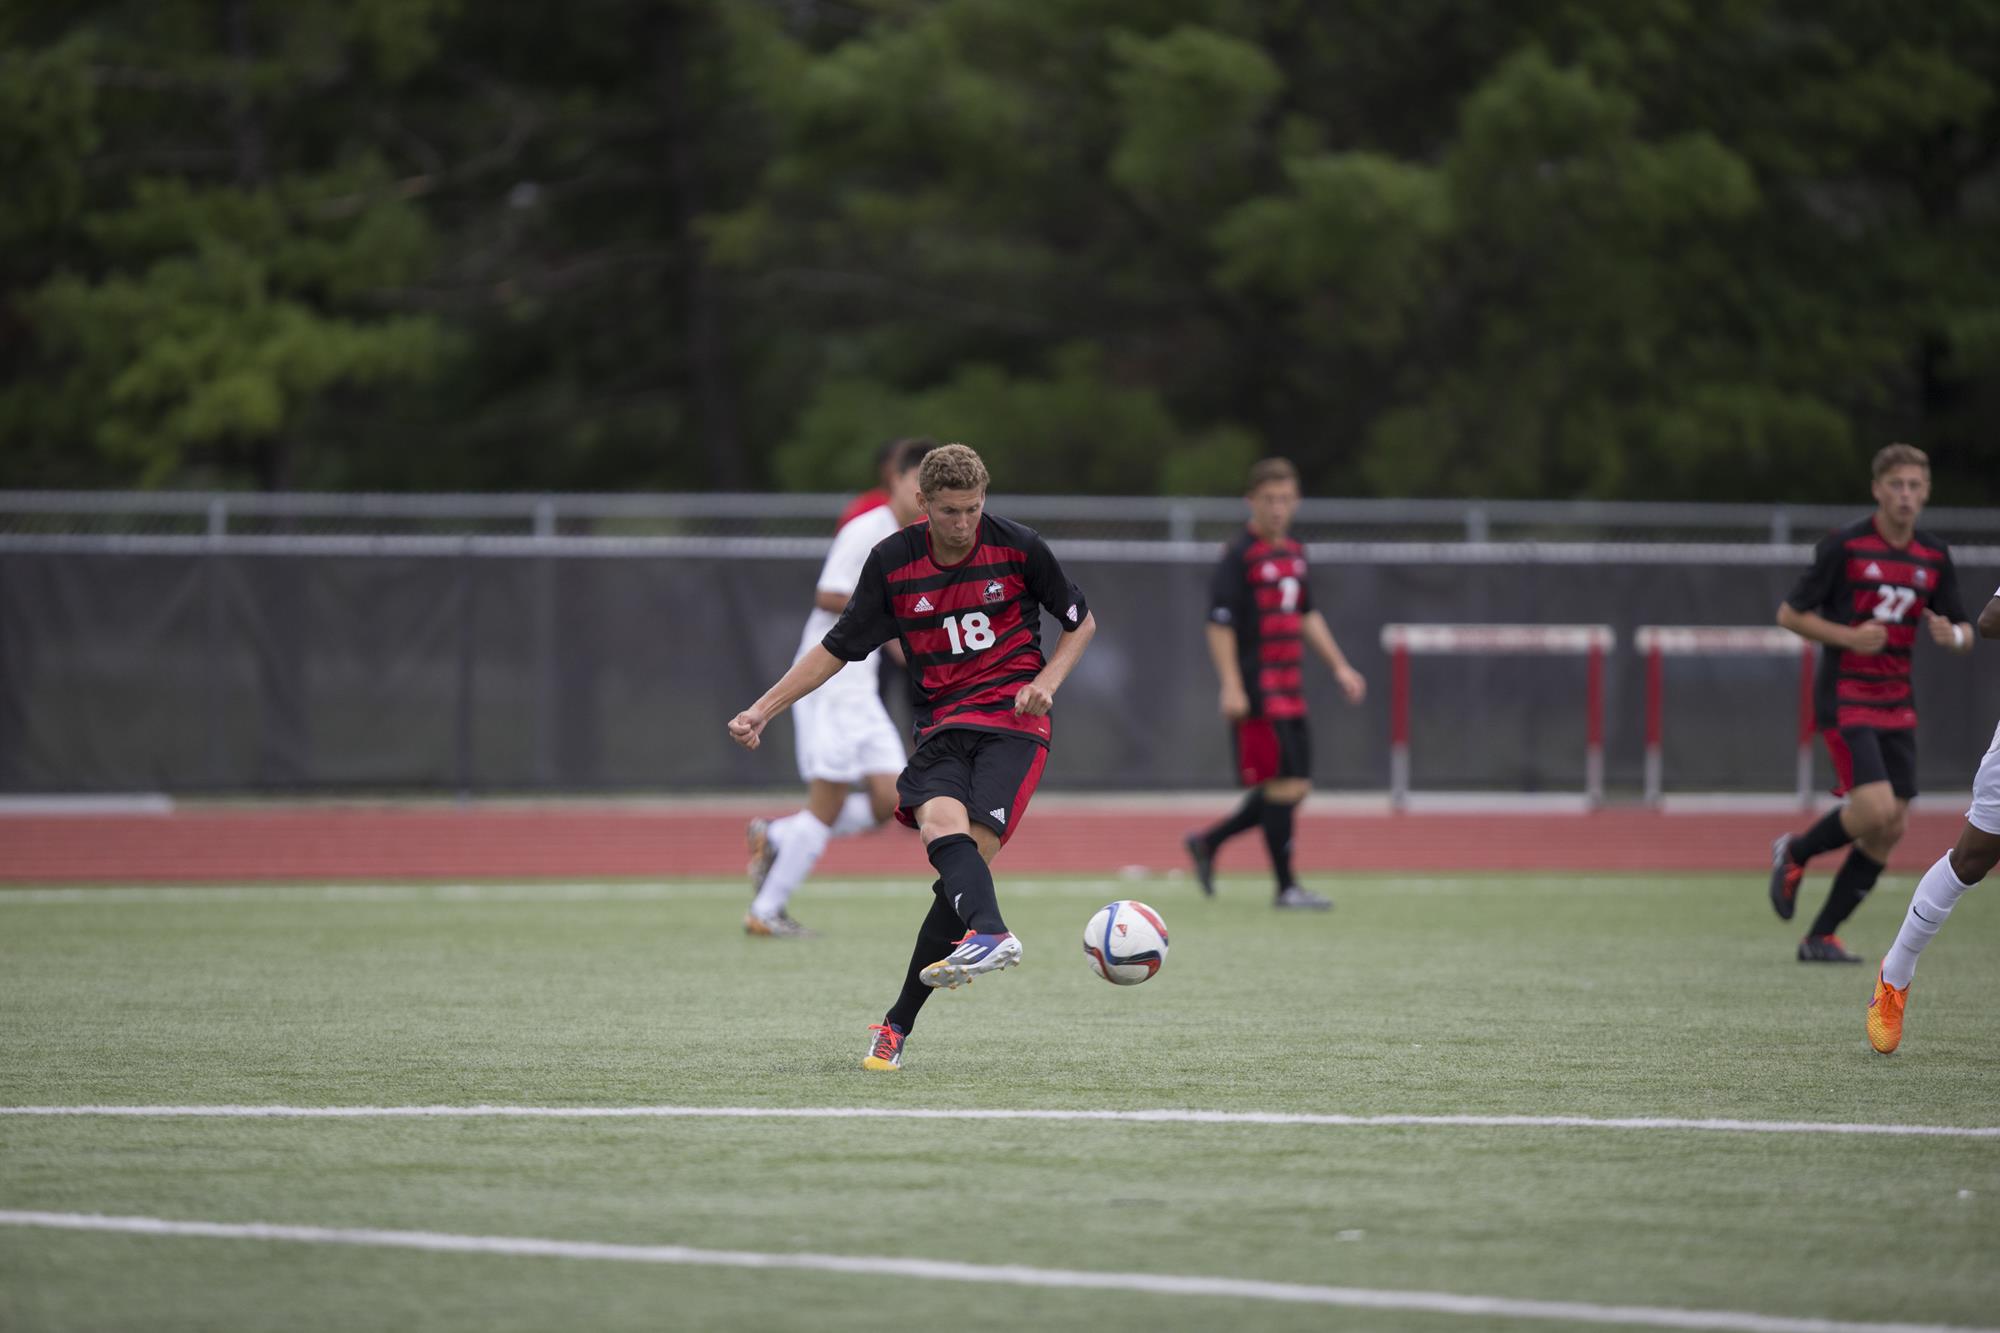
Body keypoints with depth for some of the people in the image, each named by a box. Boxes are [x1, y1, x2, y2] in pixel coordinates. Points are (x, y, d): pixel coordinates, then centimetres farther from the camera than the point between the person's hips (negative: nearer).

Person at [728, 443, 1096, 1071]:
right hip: (942, 724, 2)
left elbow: (1081, 621, 14)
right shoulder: (892, 562, 3)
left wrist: (1046, 682, -2)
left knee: (969, 851, -20)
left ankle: (898, 1023, -18)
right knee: (941, 824, -31)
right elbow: (838, 648, 12)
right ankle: (990, 933, -58)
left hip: (1014, 719, -2)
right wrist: (763, 709, 7)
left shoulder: (1017, 546, 0)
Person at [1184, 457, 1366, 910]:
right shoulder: (1239, 555, -10)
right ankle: (1285, 886, -1)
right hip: (1257, 690, -8)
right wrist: (1231, 686, -20)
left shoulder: (1293, 553, 15)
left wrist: (1339, 666, 22)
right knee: (1285, 783, -9)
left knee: (1295, 785, 9)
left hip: (1289, 691, 8)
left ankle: (1208, 843, 22)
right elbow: (1219, 624, -13)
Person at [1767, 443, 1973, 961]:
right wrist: (1848, 637, -18)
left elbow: (1965, 635, 14)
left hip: (1897, 705, 6)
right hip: (1845, 699, -6)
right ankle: (1794, 853, 8)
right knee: (1875, 809, -21)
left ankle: (1821, 937, 12)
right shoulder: (1844, 546, -9)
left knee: (1890, 830, 1)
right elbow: (1789, 614, -4)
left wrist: (1954, 635, -11)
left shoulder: (1934, 558, 7)